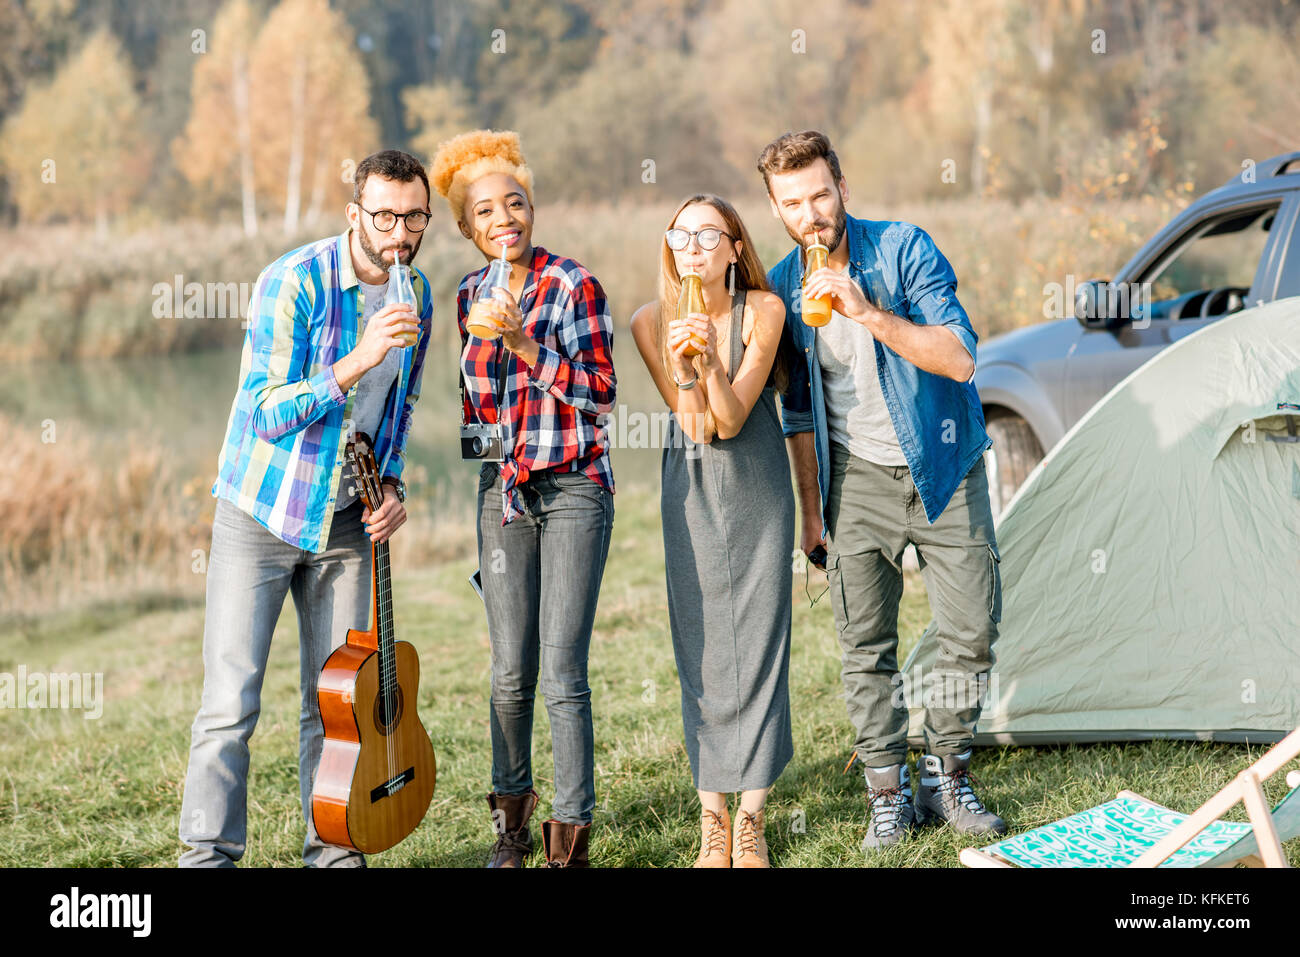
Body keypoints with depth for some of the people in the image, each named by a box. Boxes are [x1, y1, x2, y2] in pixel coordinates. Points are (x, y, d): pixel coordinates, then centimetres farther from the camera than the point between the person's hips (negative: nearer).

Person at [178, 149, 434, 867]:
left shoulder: (418, 295, 4)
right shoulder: (292, 283, -17)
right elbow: (269, 416, -20)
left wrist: (393, 486, 4)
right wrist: (357, 361, -30)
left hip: (347, 521, 5)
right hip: (262, 513, -5)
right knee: (230, 703, -7)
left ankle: (332, 848, 17)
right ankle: (208, 855, 2)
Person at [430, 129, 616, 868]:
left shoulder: (574, 286, -7)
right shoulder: (470, 297, 9)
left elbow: (600, 393, -13)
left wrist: (526, 345, -19)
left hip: (573, 488, -5)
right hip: (504, 491, 5)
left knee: (563, 673, -8)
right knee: (511, 673, 6)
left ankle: (572, 836, 2)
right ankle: (512, 821, 24)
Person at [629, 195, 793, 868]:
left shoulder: (763, 310, -12)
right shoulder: (650, 322, -8)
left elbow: (731, 419, -16)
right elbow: (695, 425, -12)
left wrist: (709, 357, -31)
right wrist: (684, 366, -29)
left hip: (758, 489, -1)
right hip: (692, 490, 1)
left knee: (757, 641, -2)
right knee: (701, 647, 2)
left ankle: (750, 818, 5)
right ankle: (711, 819, 9)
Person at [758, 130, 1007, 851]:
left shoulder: (905, 249, -12)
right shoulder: (782, 289, -2)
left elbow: (961, 358, -22)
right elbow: (799, 408, 8)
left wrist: (868, 312, -32)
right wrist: (810, 507, 7)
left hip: (943, 468, -2)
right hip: (858, 476, 2)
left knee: (970, 630, 0)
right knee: (864, 646, 0)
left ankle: (945, 780, 17)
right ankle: (887, 796, 11)